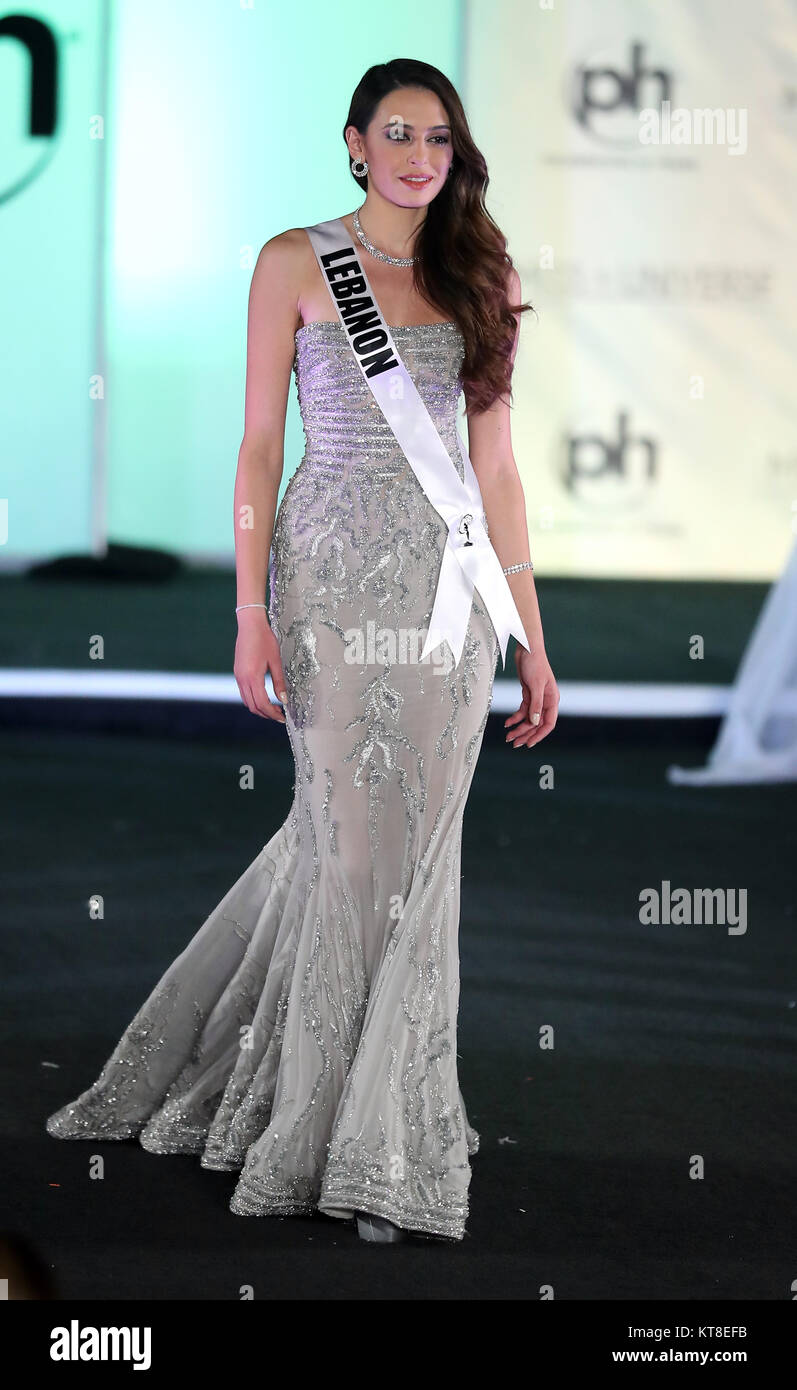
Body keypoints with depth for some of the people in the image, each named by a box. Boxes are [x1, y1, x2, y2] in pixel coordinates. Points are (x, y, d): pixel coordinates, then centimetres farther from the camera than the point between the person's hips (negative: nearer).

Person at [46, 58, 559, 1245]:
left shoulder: (479, 279, 11)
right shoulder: (296, 264, 2)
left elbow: (495, 466, 11)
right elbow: (260, 443, 0)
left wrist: (531, 637, 8)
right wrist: (252, 613, -8)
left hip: (451, 579, 3)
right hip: (333, 569, -3)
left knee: (416, 846, 2)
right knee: (356, 843, -4)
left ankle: (383, 1141, 15)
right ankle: (360, 1145, 9)